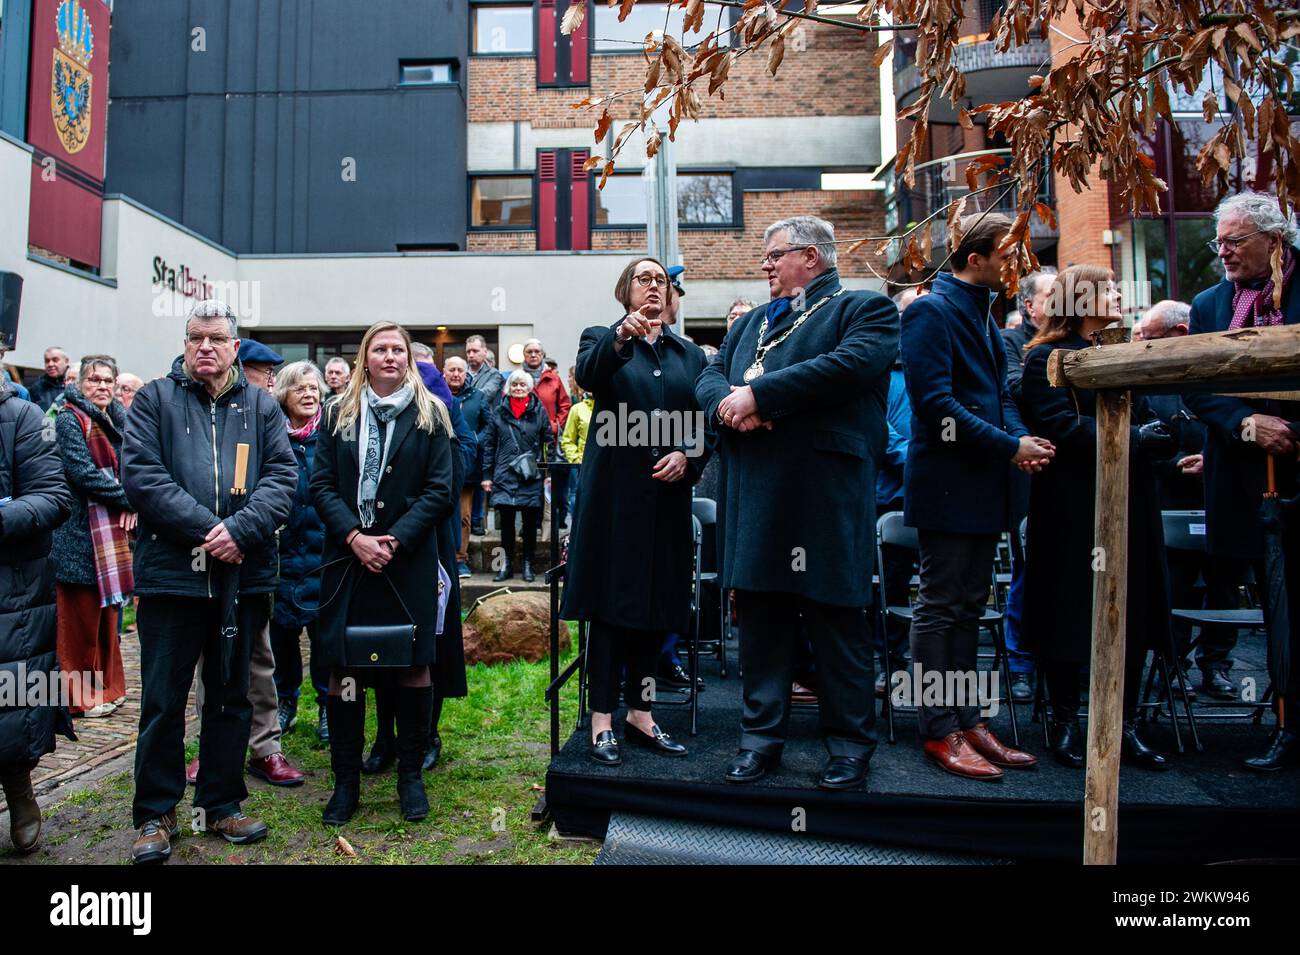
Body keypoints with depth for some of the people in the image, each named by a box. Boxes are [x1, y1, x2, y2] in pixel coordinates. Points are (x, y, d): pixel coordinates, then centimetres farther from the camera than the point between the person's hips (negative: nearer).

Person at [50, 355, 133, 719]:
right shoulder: (69, 420, -9)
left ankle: (105, 686, 24)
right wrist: (127, 498, -14)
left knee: (106, 610, 13)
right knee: (81, 617, -1)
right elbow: (82, 471, -19)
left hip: (112, 530, 7)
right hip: (81, 532, -7)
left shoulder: (117, 419, 14)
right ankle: (80, 697, 10)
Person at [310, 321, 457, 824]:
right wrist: (355, 537, -12)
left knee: (413, 665, 3)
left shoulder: (429, 414, 5)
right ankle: (346, 779, 16)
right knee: (343, 668, 3)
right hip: (348, 558, 2)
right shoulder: (339, 414, 10)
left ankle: (410, 774, 18)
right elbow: (321, 485, 3)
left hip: (410, 559, -1)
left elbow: (440, 490, -1)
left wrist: (395, 540, -12)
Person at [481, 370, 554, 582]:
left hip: (531, 477, -1)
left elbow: (549, 442, 6)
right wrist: (487, 475, 3)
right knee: (506, 521, 3)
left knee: (530, 521, 5)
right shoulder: (498, 412, 7)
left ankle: (528, 564, 16)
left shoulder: (539, 411, 4)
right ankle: (507, 564, 14)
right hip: (505, 475, 1)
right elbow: (489, 444, 8)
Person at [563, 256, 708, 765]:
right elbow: (588, 374, -19)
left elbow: (704, 424, 11)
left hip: (667, 495, 4)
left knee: (656, 606, 9)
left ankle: (640, 714, 21)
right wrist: (621, 338, -37)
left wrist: (687, 456, -9)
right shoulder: (602, 338, 5)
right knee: (610, 603, -1)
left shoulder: (690, 354, 16)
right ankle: (603, 721, 7)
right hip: (615, 493, -4)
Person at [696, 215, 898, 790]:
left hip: (826, 491, -5)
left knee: (837, 619, 2)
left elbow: (852, 365, -14)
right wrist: (729, 406, -10)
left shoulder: (865, 308, 5)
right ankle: (762, 735, 22)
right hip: (753, 494, 6)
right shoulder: (750, 323, 25)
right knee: (759, 615, 9)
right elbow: (709, 378, 15)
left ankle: (850, 743, 17)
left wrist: (759, 394, -14)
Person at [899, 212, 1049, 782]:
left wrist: (1021, 438, 0)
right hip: (947, 483, -9)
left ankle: (966, 720, 23)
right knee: (939, 608, -1)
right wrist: (1009, 447, -18)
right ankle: (939, 733, 9)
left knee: (968, 607, 13)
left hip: (982, 484, 9)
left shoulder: (981, 312, 18)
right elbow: (935, 402, -20)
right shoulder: (931, 311, -11)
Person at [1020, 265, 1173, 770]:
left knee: (1133, 615, 8)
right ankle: (1066, 723, 14)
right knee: (1068, 615, 1)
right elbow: (1060, 426, -17)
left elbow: (1146, 424, 14)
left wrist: (1163, 433, -7)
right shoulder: (1046, 359, -4)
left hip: (1130, 502, 7)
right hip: (1073, 505, -7)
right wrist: (1130, 439, -16)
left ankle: (1124, 726, 18)